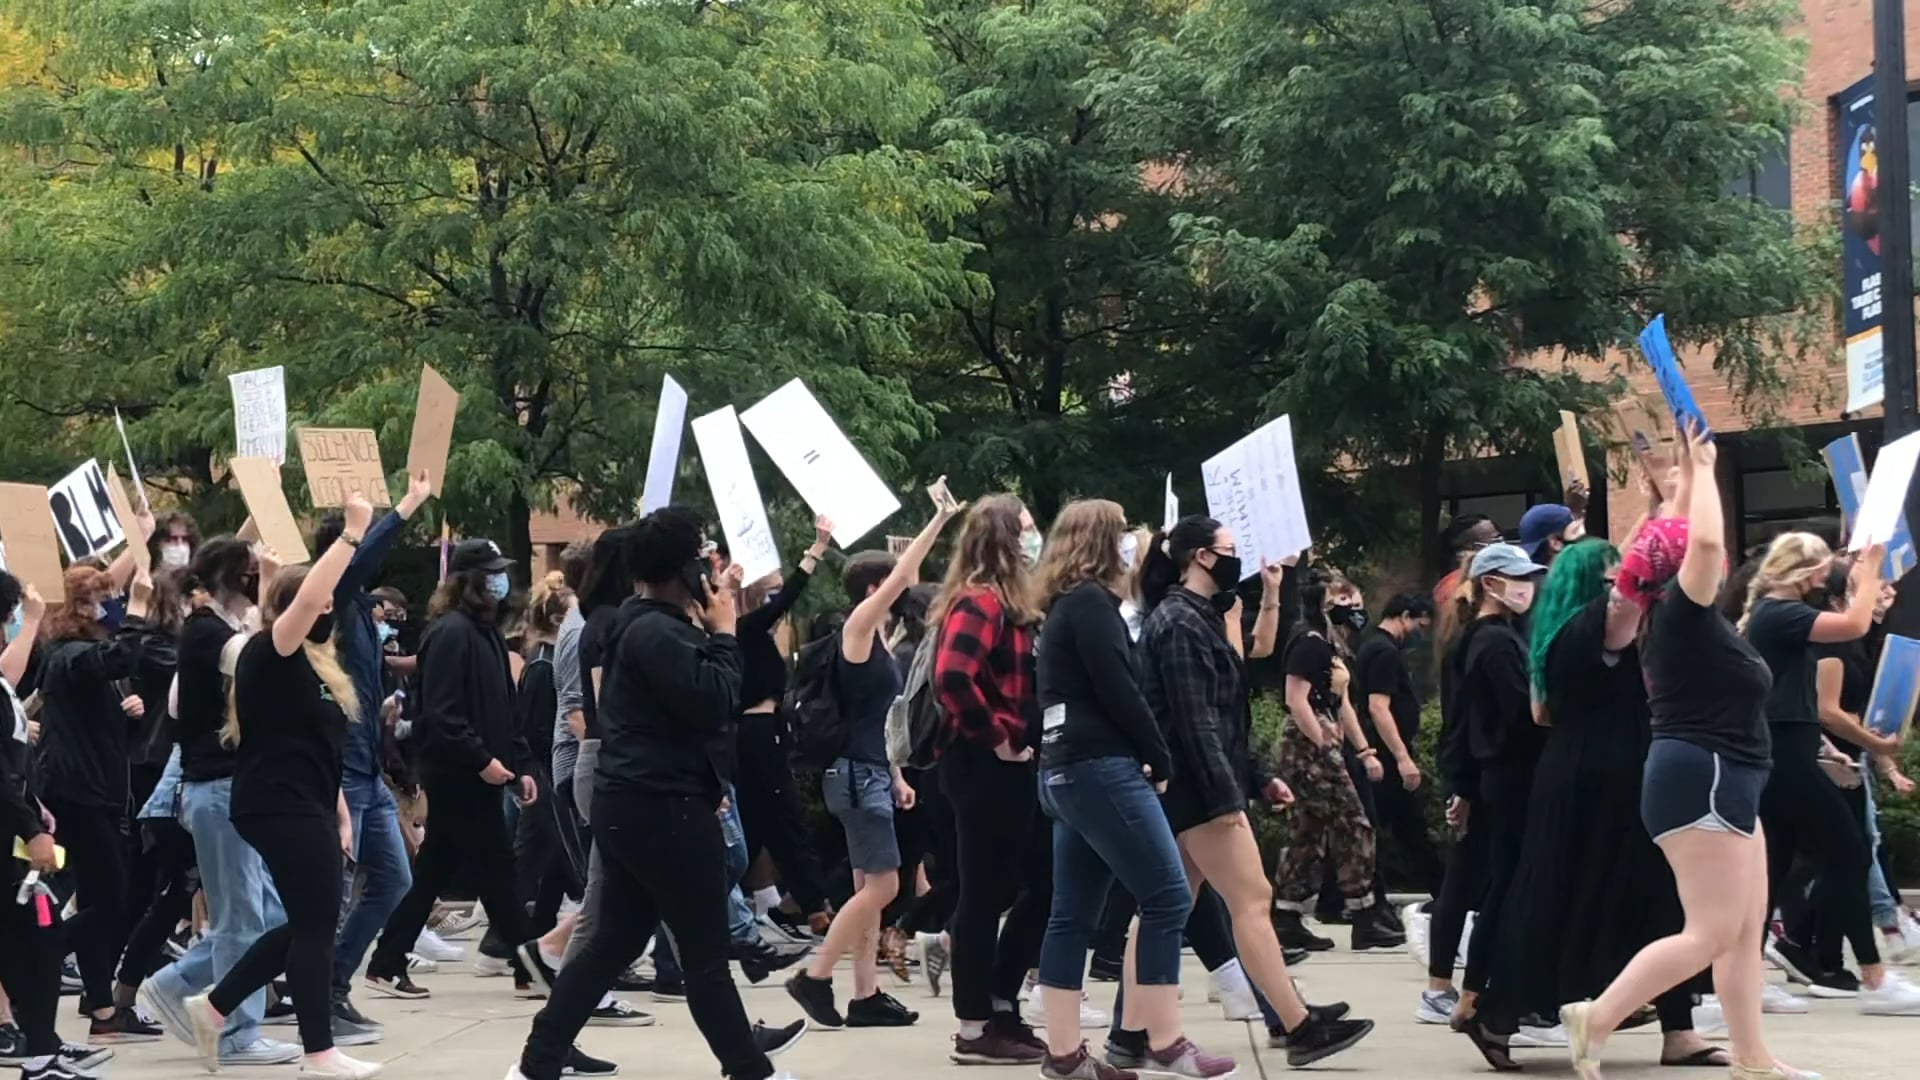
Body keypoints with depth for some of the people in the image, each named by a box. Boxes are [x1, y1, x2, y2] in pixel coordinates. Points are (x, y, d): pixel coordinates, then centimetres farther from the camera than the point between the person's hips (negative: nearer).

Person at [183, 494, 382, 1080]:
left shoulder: (315, 663, 16)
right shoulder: (268, 655, -11)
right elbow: (307, 598, -29)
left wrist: (339, 812, 18)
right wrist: (352, 532, -26)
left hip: (306, 809, 10)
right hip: (279, 808, -10)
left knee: (310, 923, 12)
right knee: (316, 924, -5)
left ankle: (213, 1006, 23)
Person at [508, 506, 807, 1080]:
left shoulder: (644, 625, 16)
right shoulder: (658, 633, -19)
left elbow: (691, 702, 18)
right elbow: (715, 701, -23)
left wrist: (707, 631, 9)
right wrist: (722, 634, -12)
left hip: (632, 802, 11)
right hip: (664, 807, -11)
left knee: (615, 939, 13)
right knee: (705, 951, 1)